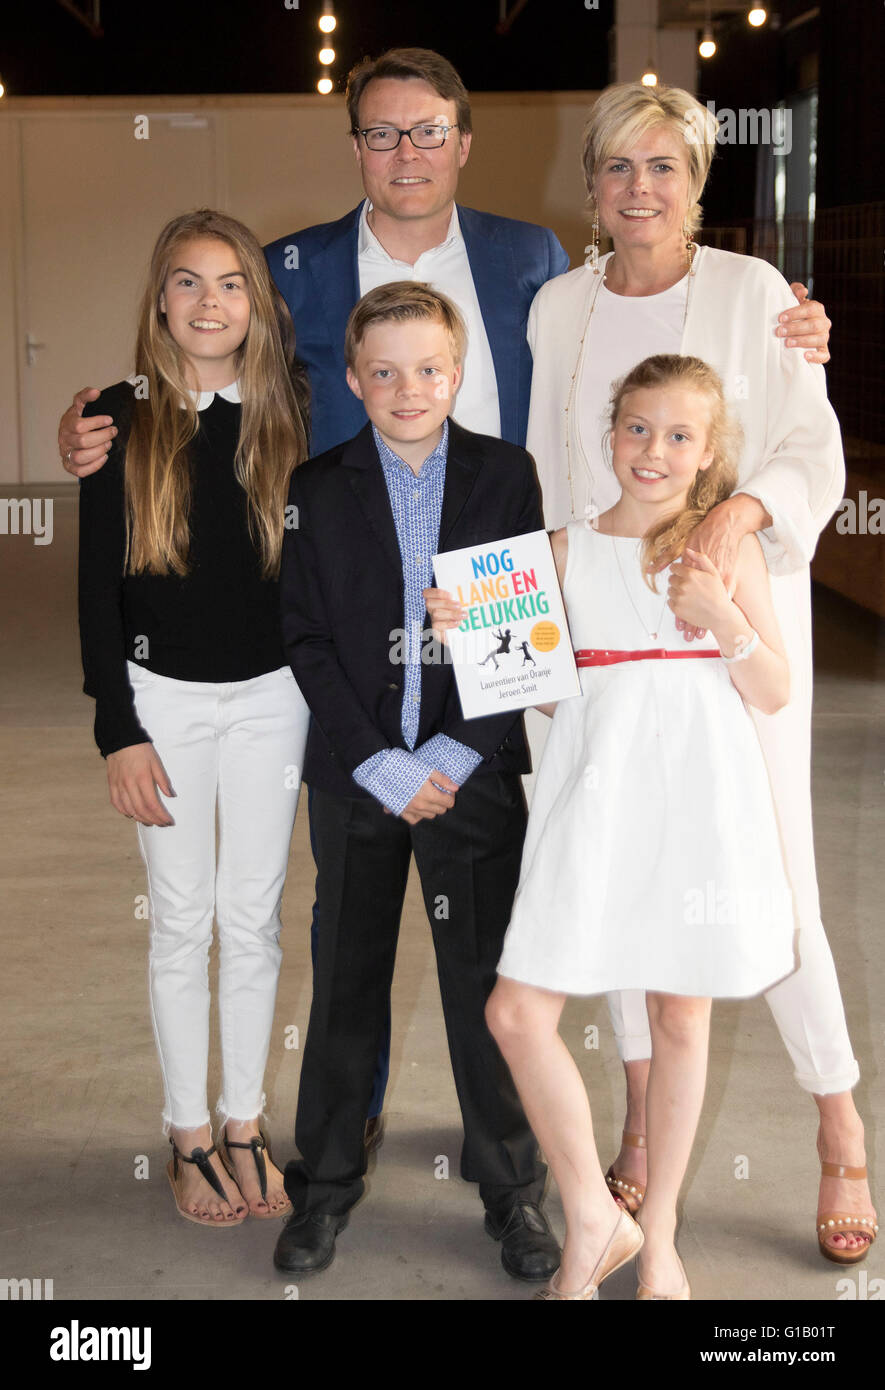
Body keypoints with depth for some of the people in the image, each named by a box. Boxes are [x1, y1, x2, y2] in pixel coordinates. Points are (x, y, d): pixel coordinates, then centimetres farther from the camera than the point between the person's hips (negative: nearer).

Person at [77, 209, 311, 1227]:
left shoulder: (286, 418, 1)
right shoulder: (124, 418, -5)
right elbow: (98, 585, -4)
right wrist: (119, 732, -8)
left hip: (271, 694, 2)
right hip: (164, 694, -2)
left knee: (255, 917, 9)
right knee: (183, 922, 7)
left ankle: (244, 1124, 23)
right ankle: (189, 1133, 21)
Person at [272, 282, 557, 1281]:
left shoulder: (506, 474, 1)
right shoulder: (318, 488, 1)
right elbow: (306, 638, -2)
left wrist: (455, 753, -11)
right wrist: (380, 765, -11)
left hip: (475, 770, -1)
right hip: (355, 775, 1)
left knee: (486, 982, 5)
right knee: (347, 981, 10)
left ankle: (512, 1187, 21)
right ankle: (326, 1182, 25)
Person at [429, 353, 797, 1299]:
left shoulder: (727, 547, 7)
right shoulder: (569, 547, 10)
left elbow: (774, 694, 5)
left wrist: (726, 621, -11)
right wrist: (473, 631, -2)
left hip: (698, 790, -1)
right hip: (595, 785, 1)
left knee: (680, 1015, 7)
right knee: (517, 1013, -7)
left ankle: (658, 1241, 26)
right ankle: (593, 1219, 14)